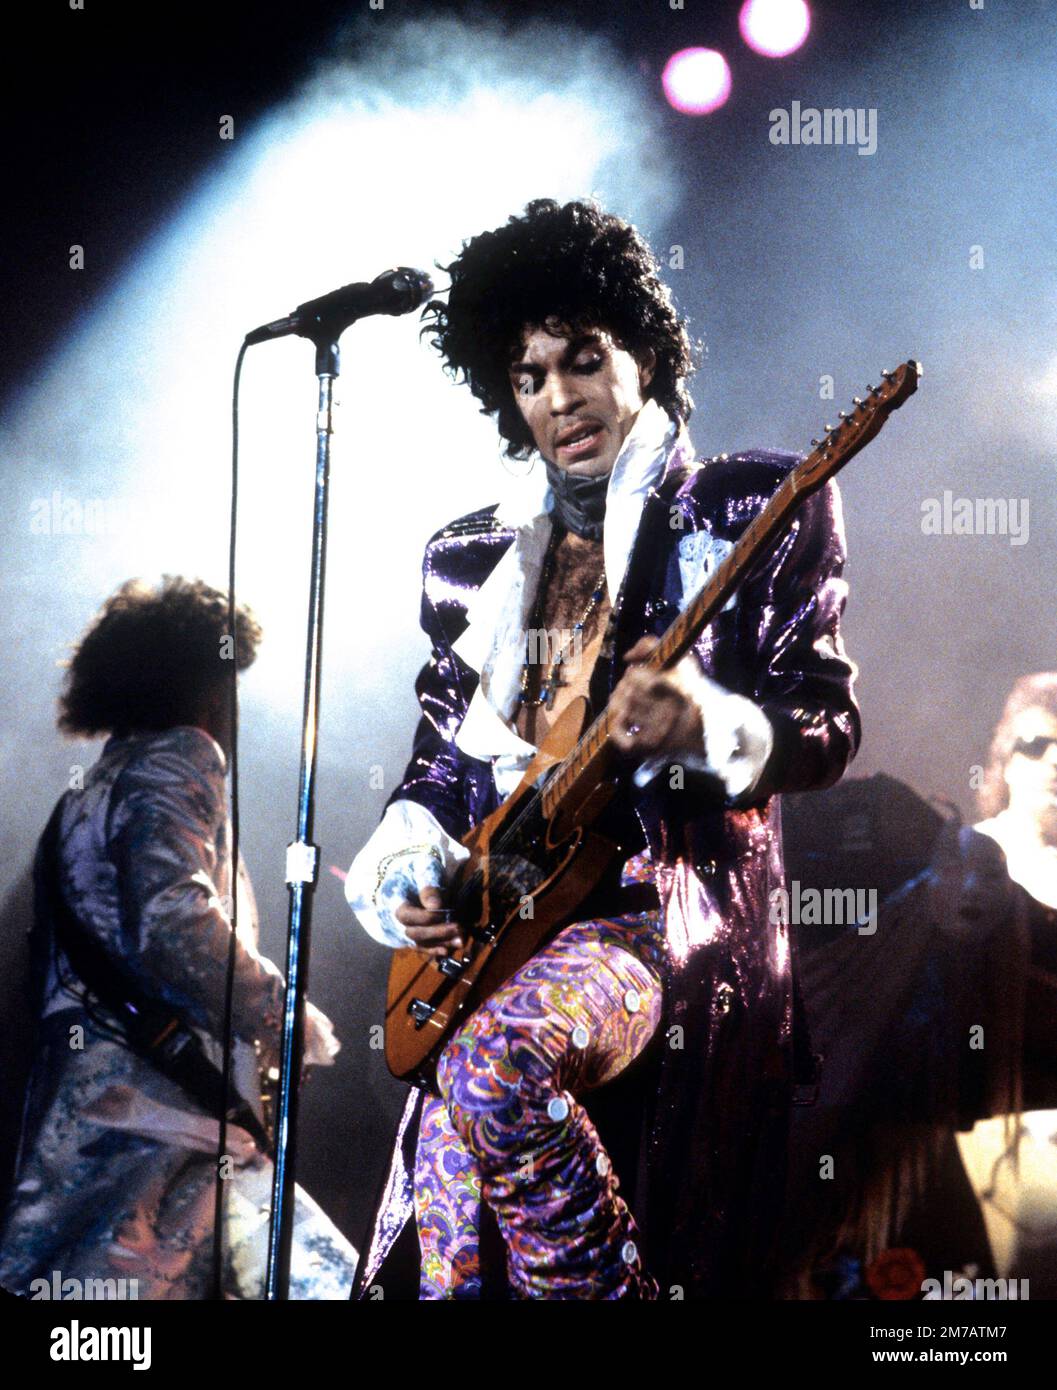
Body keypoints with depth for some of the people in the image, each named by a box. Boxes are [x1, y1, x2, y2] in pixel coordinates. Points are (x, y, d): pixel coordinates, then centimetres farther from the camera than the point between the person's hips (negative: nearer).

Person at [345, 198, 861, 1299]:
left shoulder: (753, 509, 3)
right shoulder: (469, 556, 17)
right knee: (453, 1259, -8)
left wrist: (704, 723, -23)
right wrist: (406, 870, 2)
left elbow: (828, 729, -2)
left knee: (497, 1063, -34)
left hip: (672, 898, -5)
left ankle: (613, 1287, -13)